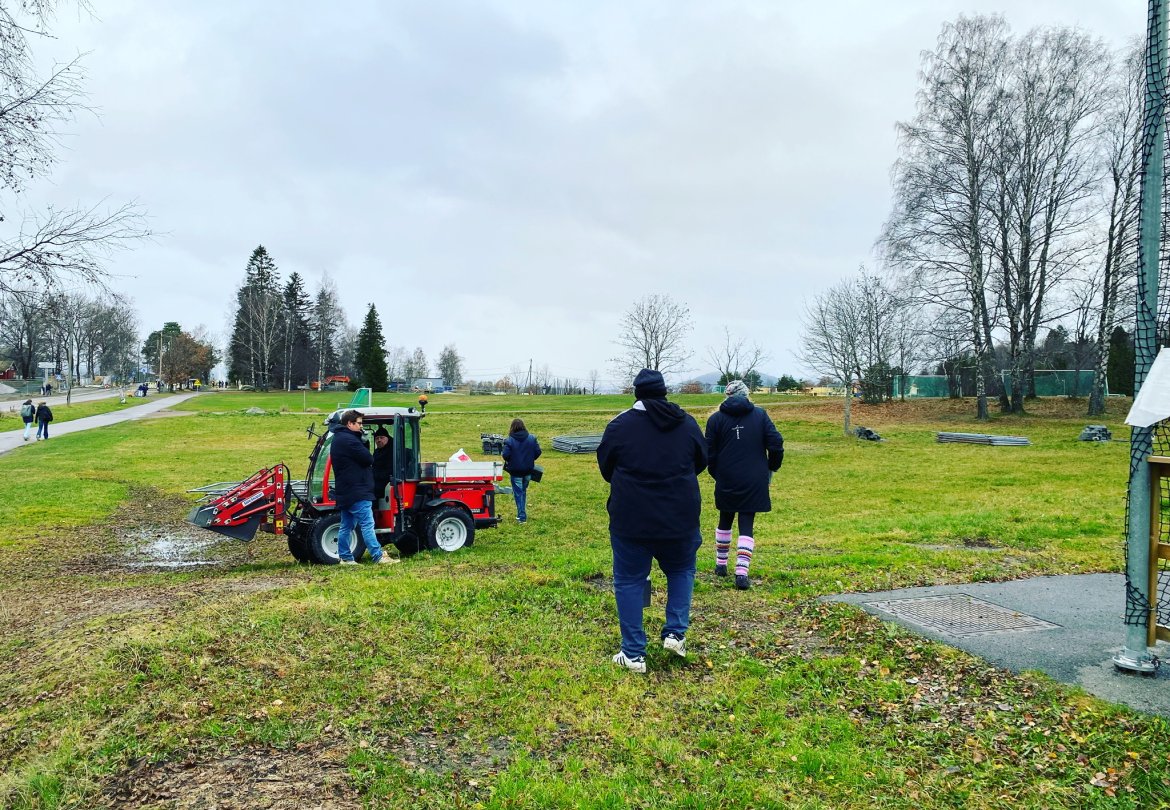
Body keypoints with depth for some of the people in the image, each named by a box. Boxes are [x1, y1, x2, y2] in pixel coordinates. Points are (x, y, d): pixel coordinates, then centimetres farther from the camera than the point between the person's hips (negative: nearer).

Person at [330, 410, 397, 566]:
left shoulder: (338, 439, 17)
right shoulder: (348, 440, -17)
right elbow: (368, 459, -15)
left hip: (344, 492, 10)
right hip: (357, 491, -10)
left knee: (346, 526, 12)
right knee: (367, 524, -9)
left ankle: (345, 557, 17)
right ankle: (378, 556, -9)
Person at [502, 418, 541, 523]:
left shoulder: (509, 441, -15)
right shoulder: (532, 438, -4)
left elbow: (505, 455, -19)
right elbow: (538, 452, -3)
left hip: (515, 471, -4)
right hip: (528, 471, 4)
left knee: (518, 493, 5)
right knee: (523, 491, 20)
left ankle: (522, 516, 3)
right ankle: (522, 513, 27)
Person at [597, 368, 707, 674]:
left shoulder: (620, 425, -6)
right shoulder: (687, 423, 1)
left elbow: (605, 468, 6)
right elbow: (702, 462, 13)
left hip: (630, 520, -2)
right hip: (680, 518, 2)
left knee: (629, 581, 10)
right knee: (681, 571, 26)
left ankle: (633, 653, 12)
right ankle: (675, 633, 17)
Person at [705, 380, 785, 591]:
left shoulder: (716, 419, -1)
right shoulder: (760, 415, 0)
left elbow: (709, 454, -1)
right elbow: (776, 444, -5)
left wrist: (716, 474, 15)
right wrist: (771, 467, 11)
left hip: (726, 482, 1)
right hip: (754, 482, -1)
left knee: (725, 520, 21)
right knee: (747, 525, 2)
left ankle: (721, 564, 31)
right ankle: (742, 573, -10)